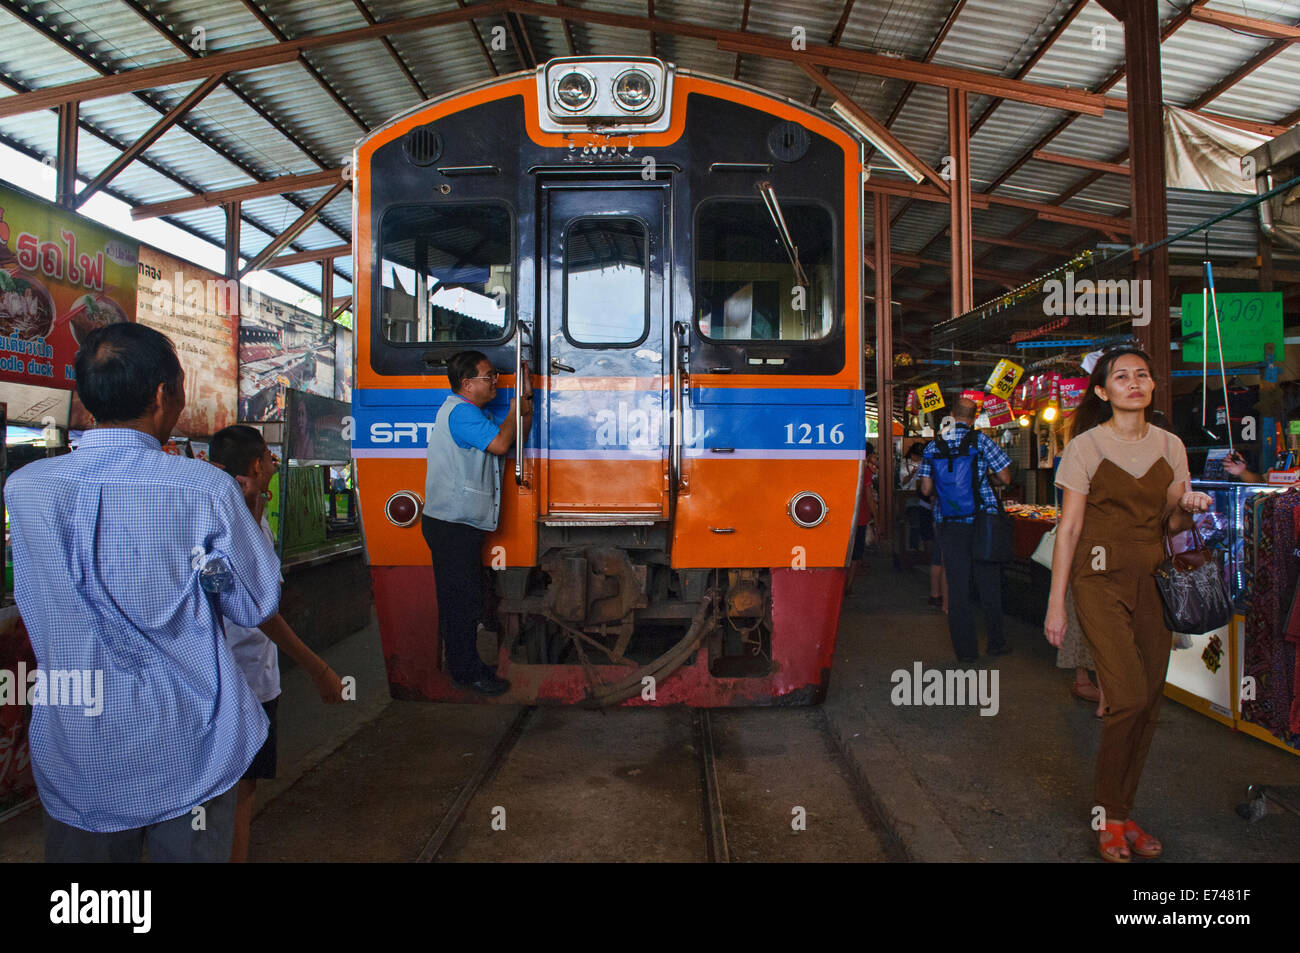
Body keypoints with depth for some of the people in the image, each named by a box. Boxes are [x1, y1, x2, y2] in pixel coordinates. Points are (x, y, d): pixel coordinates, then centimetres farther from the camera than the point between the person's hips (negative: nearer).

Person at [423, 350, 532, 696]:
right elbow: (499, 443, -26)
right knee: (463, 599, -4)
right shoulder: (460, 412, -16)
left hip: (461, 524, 11)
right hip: (452, 525, -11)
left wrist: (526, 399, 9)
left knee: (459, 598, 17)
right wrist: (515, 410, -9)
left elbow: (517, 436, 21)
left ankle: (461, 663, 27)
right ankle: (468, 673, 4)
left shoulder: (474, 412, 18)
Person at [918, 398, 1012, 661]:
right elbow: (1005, 478, -5)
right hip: (982, 521, -1)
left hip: (949, 524, 2)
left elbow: (926, 489, 1)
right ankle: (996, 642, 20)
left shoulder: (933, 446, 2)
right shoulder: (980, 441, -5)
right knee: (989, 583, 11)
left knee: (957, 587, 5)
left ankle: (966, 649, 8)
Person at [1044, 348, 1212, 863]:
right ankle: (1110, 817, 6)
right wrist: (1056, 602, -7)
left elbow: (1171, 524, 16)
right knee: (1129, 698, -13)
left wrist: (1187, 508, -9)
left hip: (1153, 580, 5)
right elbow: (1068, 527, -4)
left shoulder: (1170, 446, 10)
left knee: (1149, 702, 3)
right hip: (1101, 579, -5)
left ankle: (1122, 811, 19)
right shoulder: (1086, 446, -3)